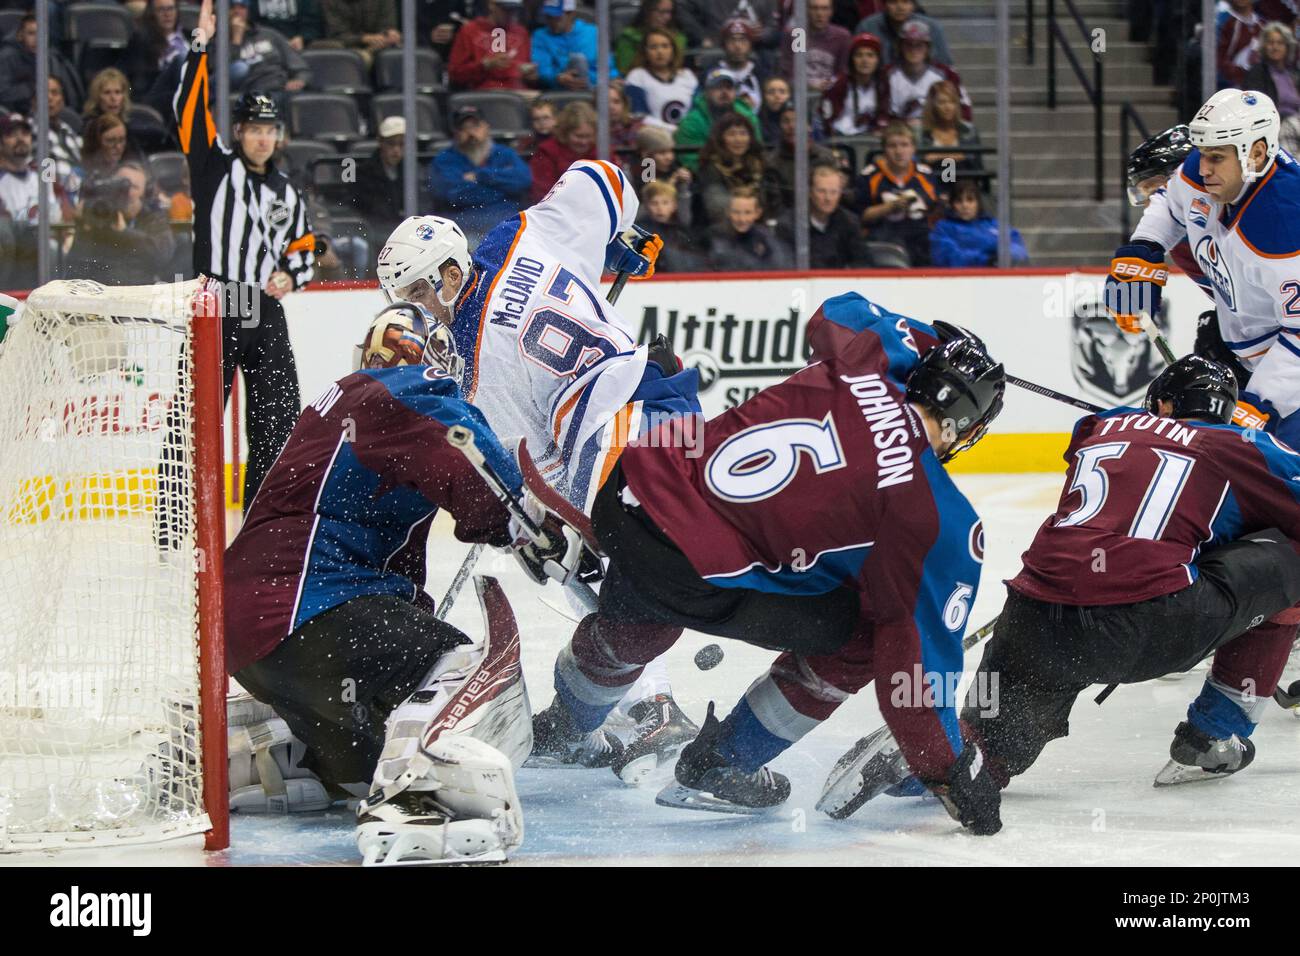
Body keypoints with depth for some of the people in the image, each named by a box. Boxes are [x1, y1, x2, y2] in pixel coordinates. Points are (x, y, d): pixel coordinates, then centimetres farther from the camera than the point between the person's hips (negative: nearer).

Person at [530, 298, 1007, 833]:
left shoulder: (855, 362, 4)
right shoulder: (937, 518, -10)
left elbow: (837, 313, 30)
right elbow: (916, 643, -4)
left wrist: (933, 343, 43)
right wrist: (947, 767, 5)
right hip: (696, 577, -7)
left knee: (634, 626, 39)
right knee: (856, 636, 11)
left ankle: (561, 729, 70)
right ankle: (714, 771, 22)